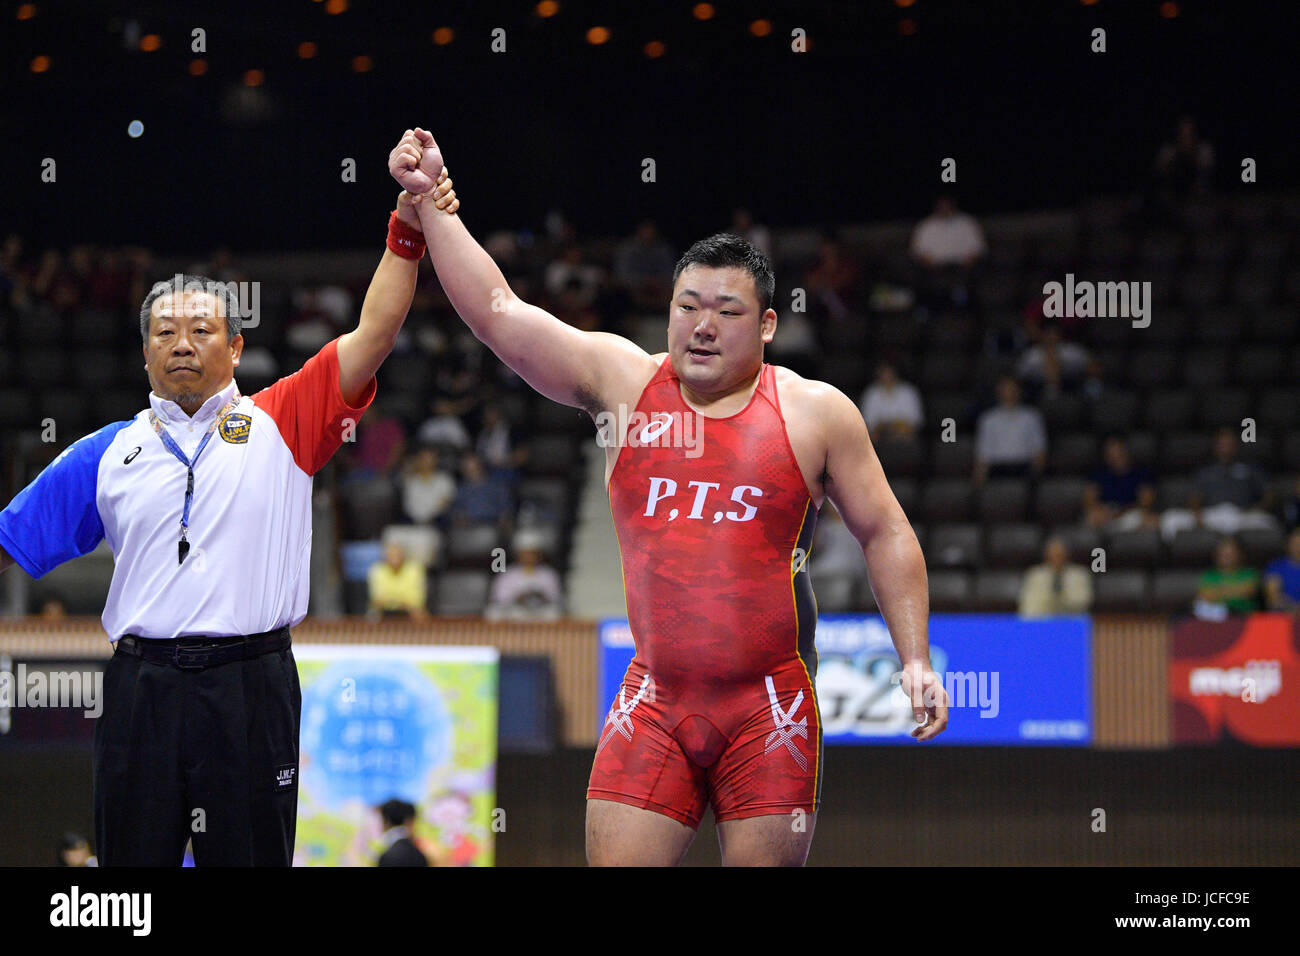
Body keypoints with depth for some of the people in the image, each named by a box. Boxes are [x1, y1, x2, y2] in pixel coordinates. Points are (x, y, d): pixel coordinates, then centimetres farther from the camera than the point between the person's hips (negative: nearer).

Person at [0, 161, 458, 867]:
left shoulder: (279, 426, 7)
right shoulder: (106, 454, 12)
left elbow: (373, 333, -1)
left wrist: (408, 230, -11)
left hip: (252, 688, -1)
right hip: (142, 691, 1)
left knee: (252, 857, 3)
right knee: (132, 860, 3)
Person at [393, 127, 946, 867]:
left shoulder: (816, 412, 1)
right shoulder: (623, 379, 5)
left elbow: (886, 535, 7)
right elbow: (498, 311, 2)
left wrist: (916, 659, -1)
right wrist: (431, 200, -3)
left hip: (768, 708, -1)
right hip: (654, 702, 2)